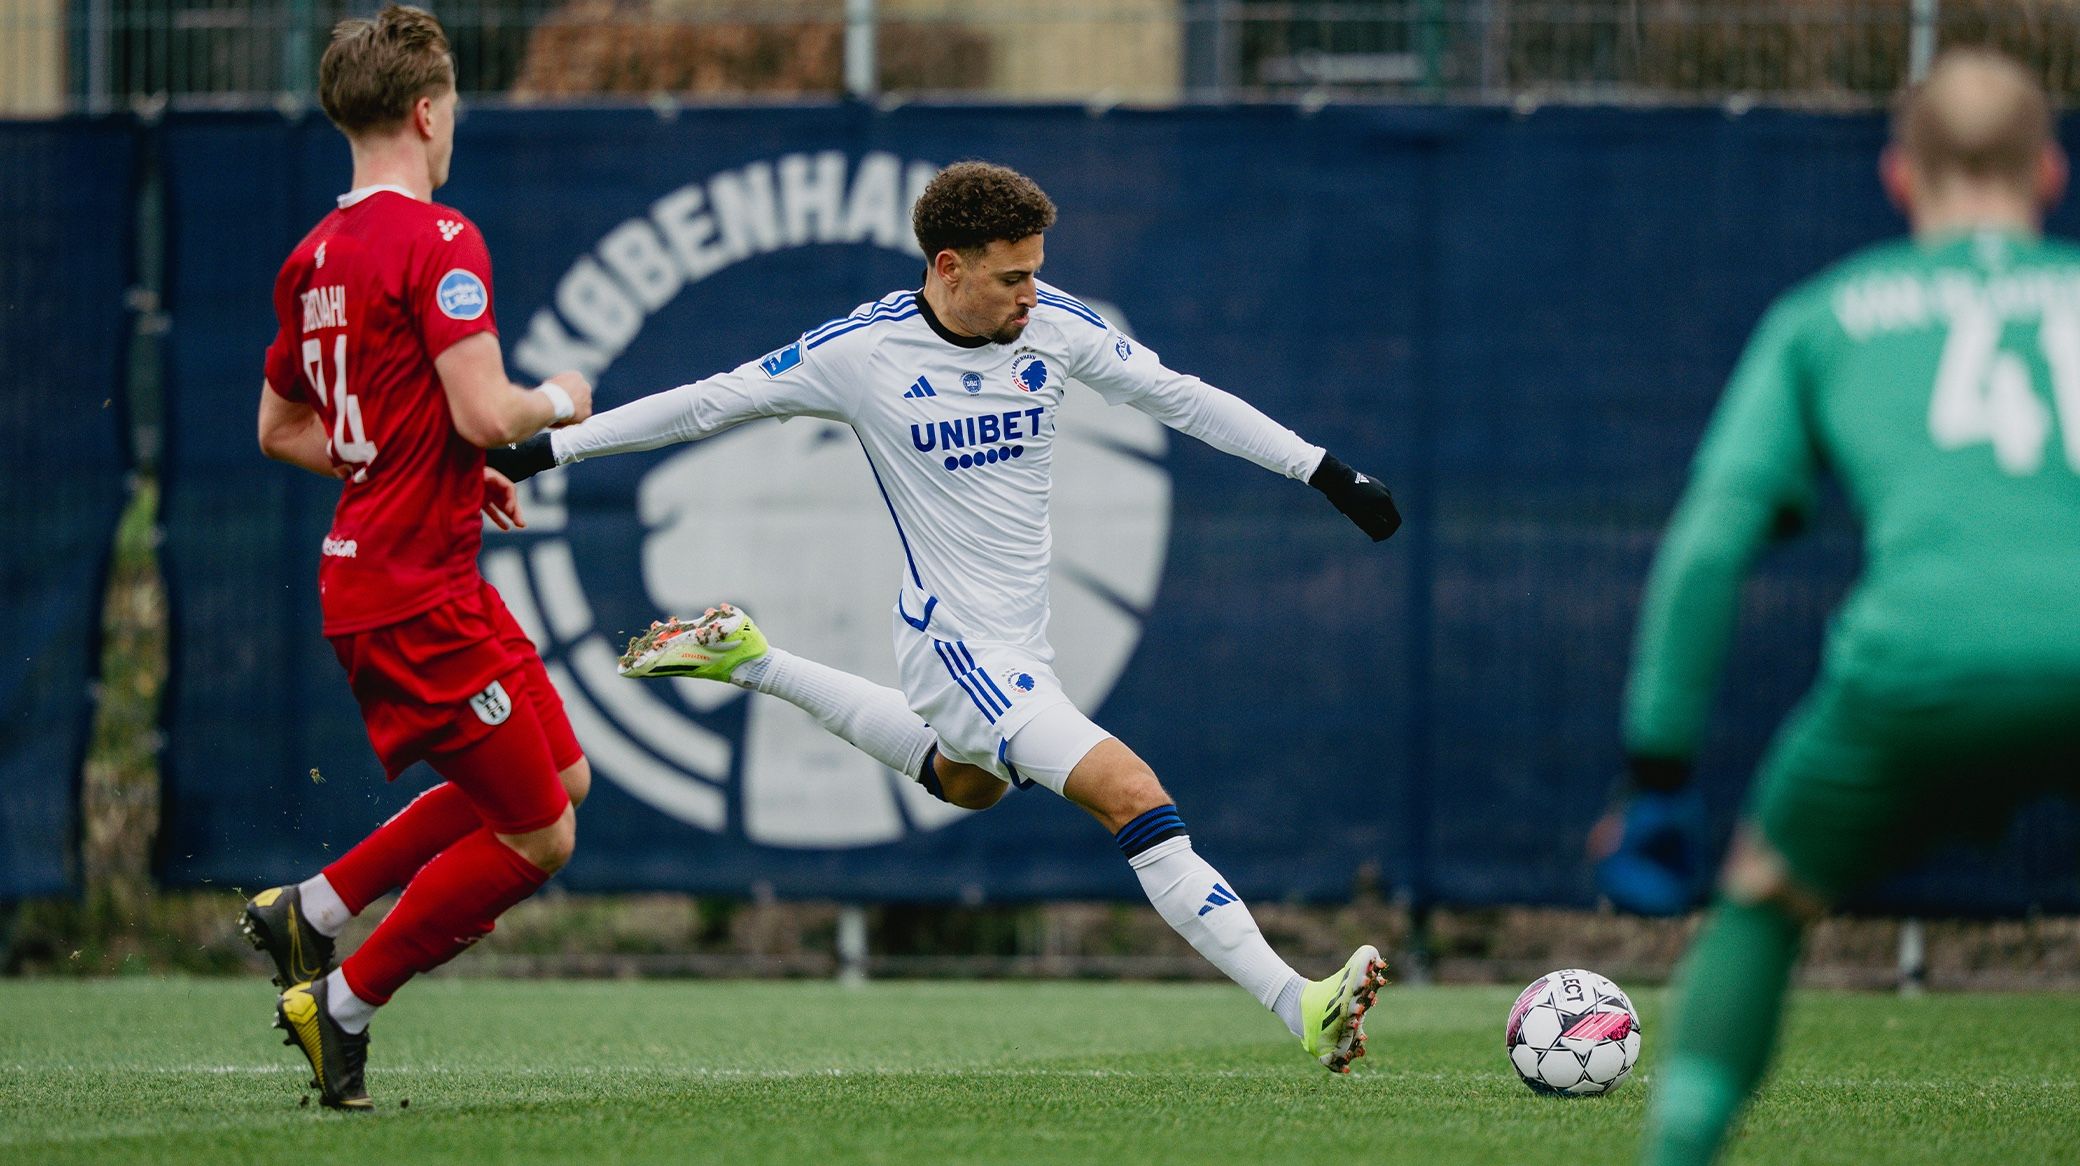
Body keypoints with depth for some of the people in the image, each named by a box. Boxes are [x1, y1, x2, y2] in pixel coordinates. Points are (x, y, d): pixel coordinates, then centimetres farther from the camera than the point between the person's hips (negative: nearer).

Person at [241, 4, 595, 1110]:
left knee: (558, 778, 18)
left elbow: (280, 429, 20)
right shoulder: (437, 241, -16)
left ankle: (310, 910, 19)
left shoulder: (314, 256, 11)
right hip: (417, 594, -9)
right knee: (537, 836, -2)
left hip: (365, 575, 9)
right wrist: (557, 401, -3)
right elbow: (484, 412, -25)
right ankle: (341, 1005, 5)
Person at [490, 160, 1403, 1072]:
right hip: (958, 646, -7)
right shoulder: (863, 350, -16)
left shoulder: (1054, 326, -6)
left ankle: (746, 661, 41)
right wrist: (548, 447, -3)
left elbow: (1179, 397, 3)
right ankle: (1300, 1007, -27)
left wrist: (1328, 474, 2)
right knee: (1134, 798, -22)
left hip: (1020, 645, 7)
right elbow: (710, 403, -6)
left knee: (965, 780, 35)